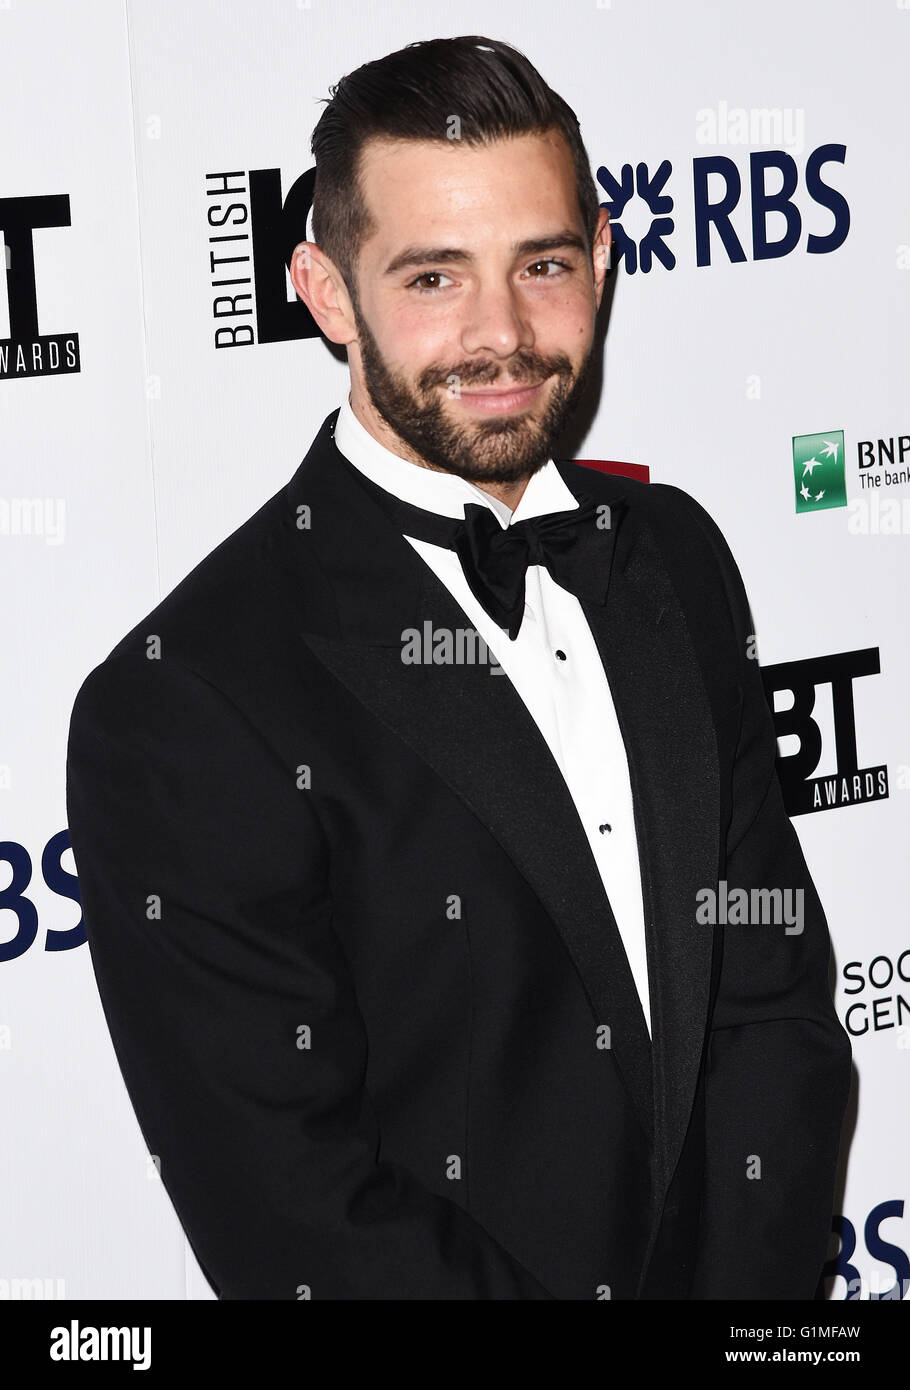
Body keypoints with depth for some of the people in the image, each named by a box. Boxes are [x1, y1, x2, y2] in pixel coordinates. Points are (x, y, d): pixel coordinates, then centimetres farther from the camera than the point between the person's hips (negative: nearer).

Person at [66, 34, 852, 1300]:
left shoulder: (676, 555, -2)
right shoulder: (180, 708, -22)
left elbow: (775, 995, -2)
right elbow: (295, 1214, -22)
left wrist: (756, 1290, -15)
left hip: (732, 1268, 5)